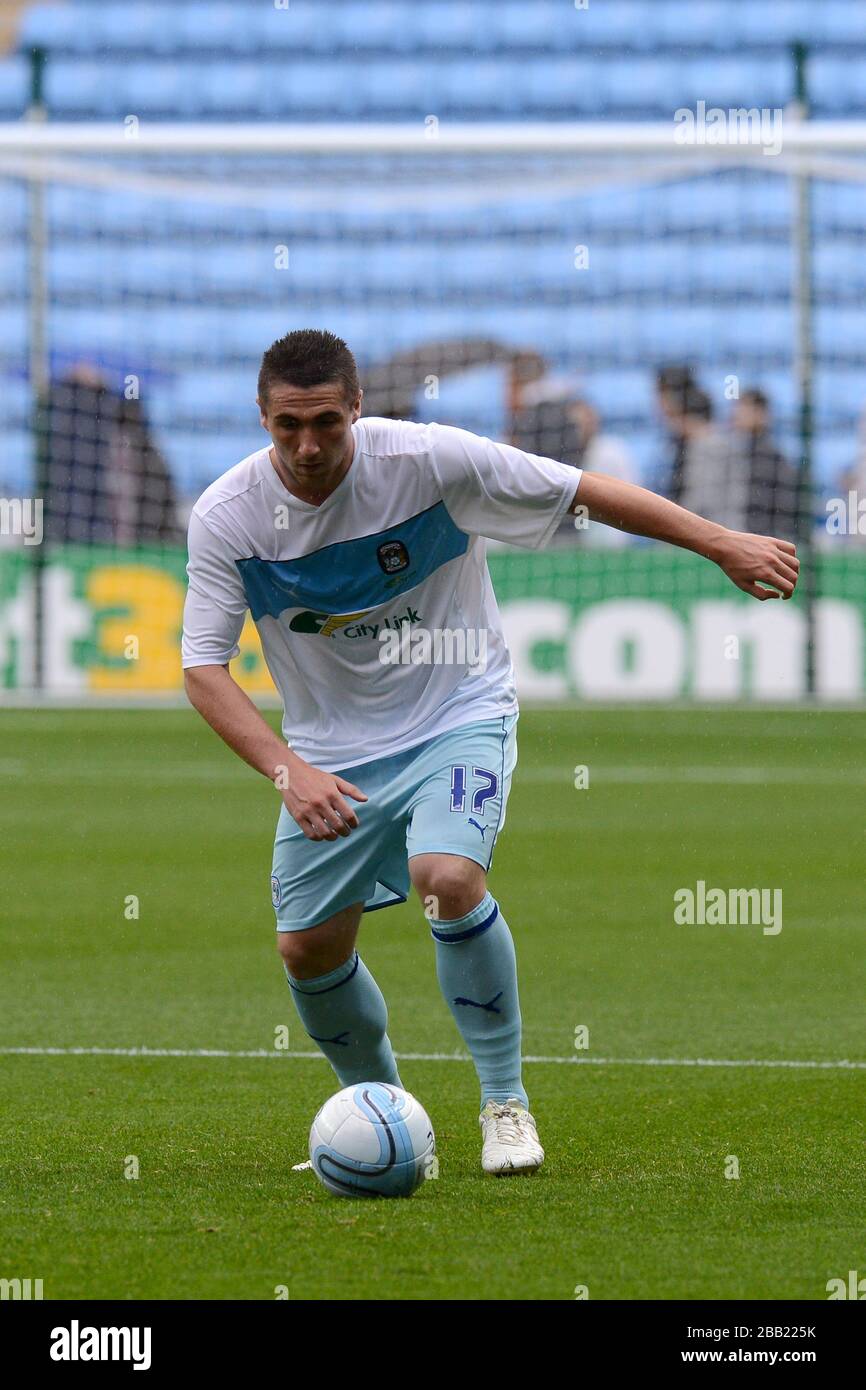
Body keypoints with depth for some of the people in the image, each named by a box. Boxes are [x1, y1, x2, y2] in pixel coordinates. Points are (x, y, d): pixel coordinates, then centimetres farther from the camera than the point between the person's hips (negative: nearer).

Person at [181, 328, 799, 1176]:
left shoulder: (430, 461, -20)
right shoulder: (225, 517, -14)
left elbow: (587, 494, -10)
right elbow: (204, 667, -13)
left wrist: (724, 546, -8)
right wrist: (288, 772, -27)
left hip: (456, 717, -3)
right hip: (331, 749, 3)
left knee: (447, 877, -29)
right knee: (308, 947, 1)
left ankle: (506, 1103, -12)